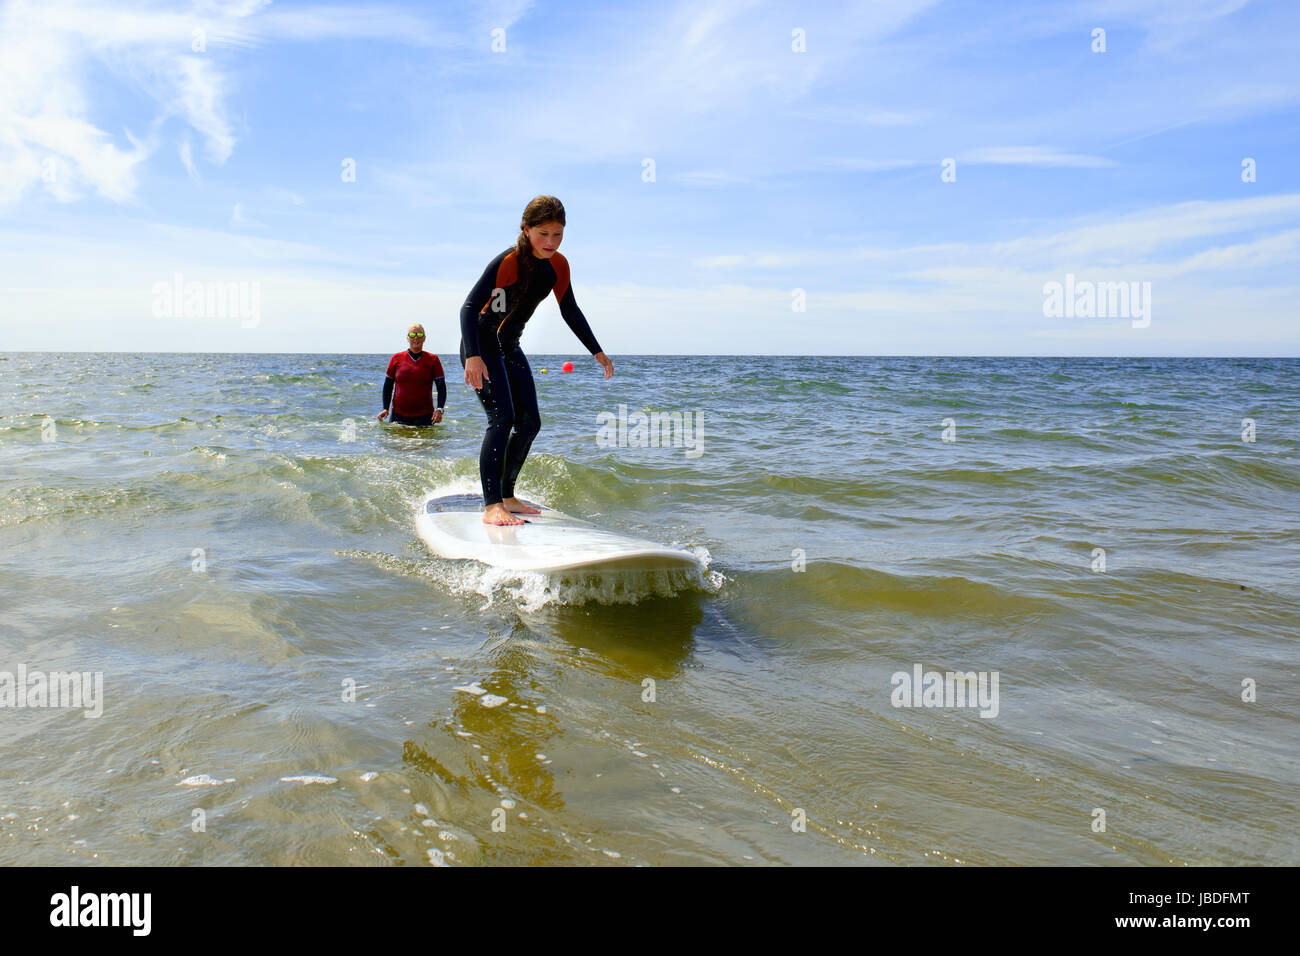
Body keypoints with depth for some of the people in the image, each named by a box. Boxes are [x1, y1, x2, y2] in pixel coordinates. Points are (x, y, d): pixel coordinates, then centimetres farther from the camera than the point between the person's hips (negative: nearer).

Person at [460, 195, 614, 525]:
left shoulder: (558, 266, -2)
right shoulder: (507, 261, -22)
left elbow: (570, 311, 12)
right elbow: (469, 307, -26)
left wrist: (597, 352, 12)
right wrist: (472, 357, -37)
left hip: (510, 347, 8)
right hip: (481, 345, -8)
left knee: (529, 422, 5)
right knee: (502, 417, -20)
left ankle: (507, 496, 18)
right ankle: (491, 506, -21)